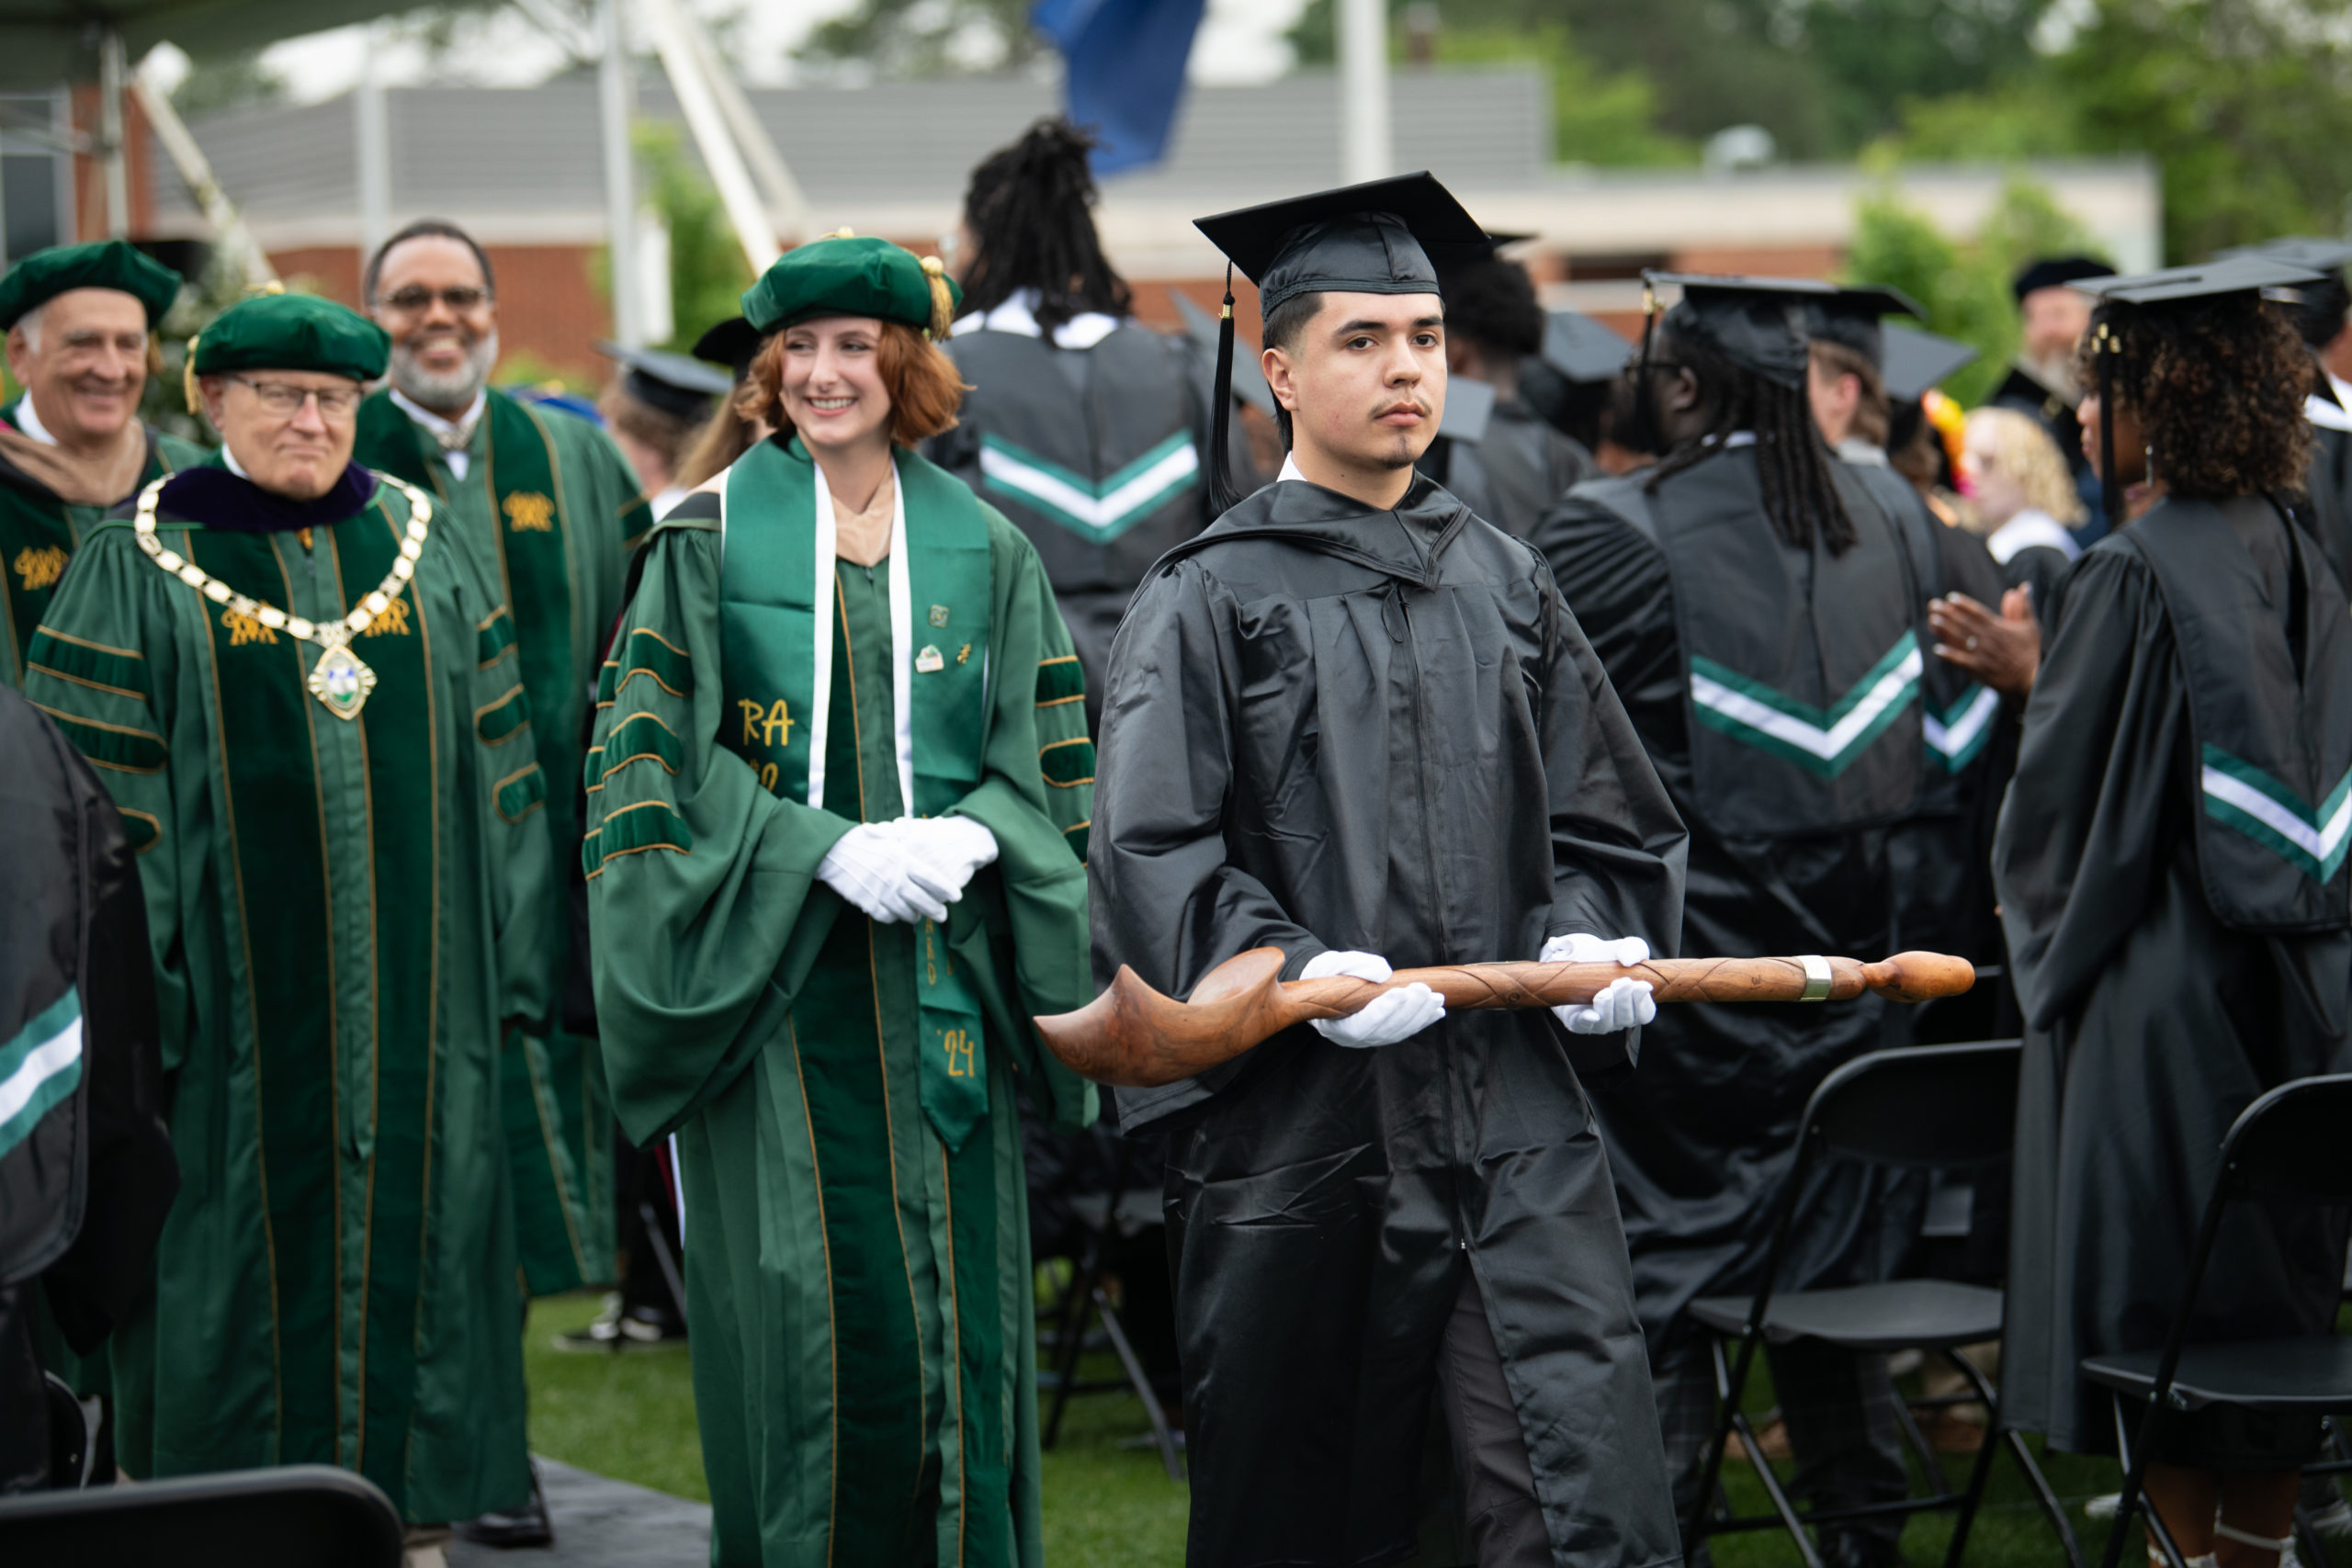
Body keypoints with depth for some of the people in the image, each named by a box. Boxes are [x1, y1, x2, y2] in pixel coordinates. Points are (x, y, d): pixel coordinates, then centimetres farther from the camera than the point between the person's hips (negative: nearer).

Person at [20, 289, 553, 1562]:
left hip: (411, 986, 3)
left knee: (413, 1235, 5)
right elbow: (91, 792, -3)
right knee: (234, 1251, 0)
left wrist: (510, 960, 4)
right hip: (240, 995, -3)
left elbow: (499, 764, 11)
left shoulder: (424, 546, 10)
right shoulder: (138, 567, 1)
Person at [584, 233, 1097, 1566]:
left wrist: (967, 838, -13)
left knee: (955, 1292, 2)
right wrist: (830, 849, -15)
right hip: (773, 970, -2)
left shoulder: (985, 553, 9)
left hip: (944, 969, 2)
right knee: (806, 1298, -4)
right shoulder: (711, 540, 2)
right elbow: (662, 756, -4)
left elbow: (1049, 762, 8)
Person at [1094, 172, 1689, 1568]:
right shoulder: (1212, 598, 1)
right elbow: (1149, 848, -7)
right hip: (1298, 1122, -3)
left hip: (1508, 1112, 3)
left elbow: (1603, 811, 17)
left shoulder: (1503, 582, 14)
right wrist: (1292, 968, -23)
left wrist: (1590, 936, -4)